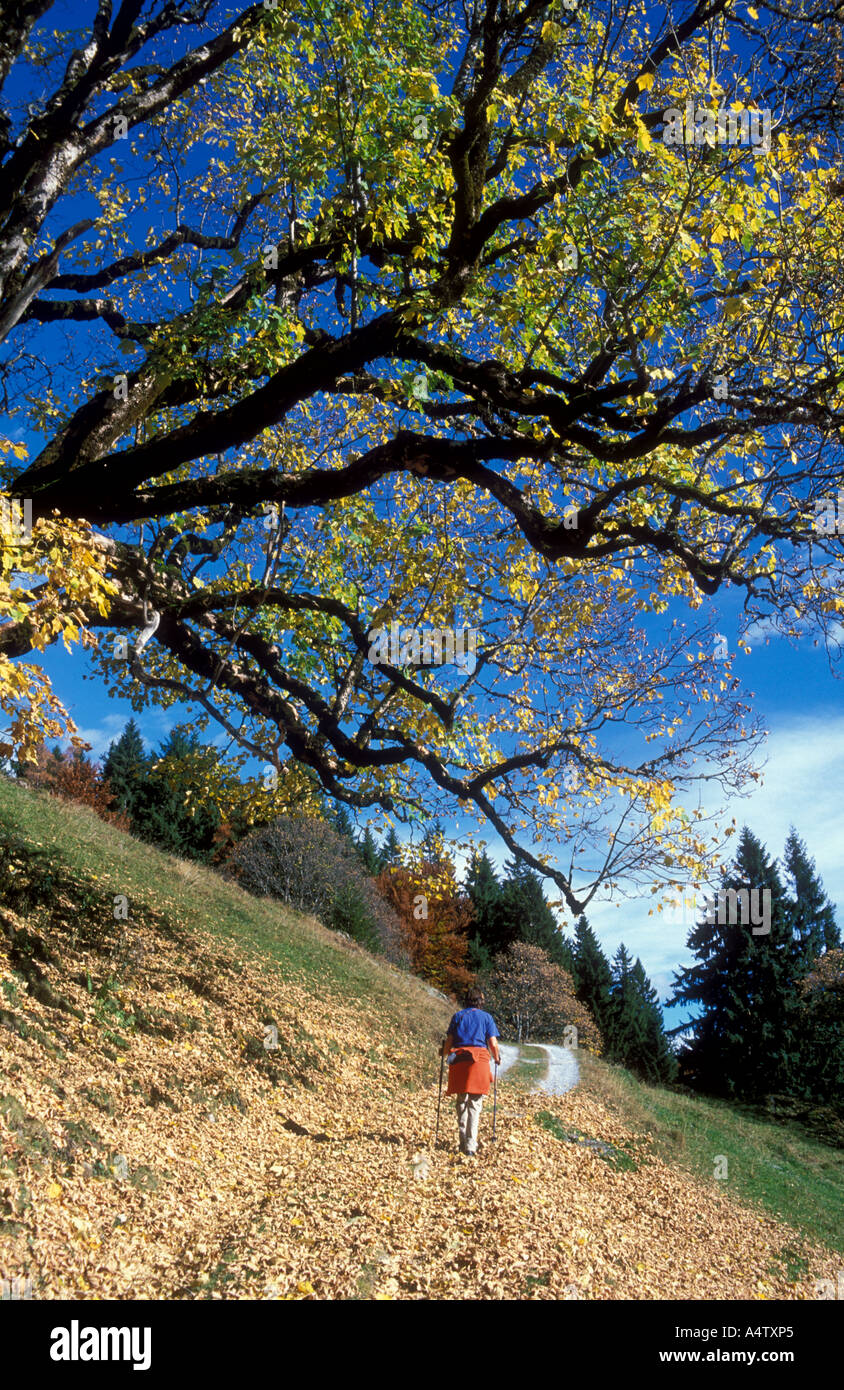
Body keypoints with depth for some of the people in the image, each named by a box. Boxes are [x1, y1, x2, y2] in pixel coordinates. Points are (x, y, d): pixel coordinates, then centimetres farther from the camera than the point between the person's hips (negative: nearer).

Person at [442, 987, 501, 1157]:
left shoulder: (458, 1016, 12)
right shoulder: (487, 1017, 9)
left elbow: (449, 1040, 6)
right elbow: (493, 1043, 3)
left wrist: (445, 1054, 25)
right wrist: (497, 1058, 21)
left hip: (458, 1059, 2)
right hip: (480, 1058, -2)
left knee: (461, 1101, 14)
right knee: (475, 1104, 1)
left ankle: (463, 1142, 15)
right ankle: (470, 1145, -7)